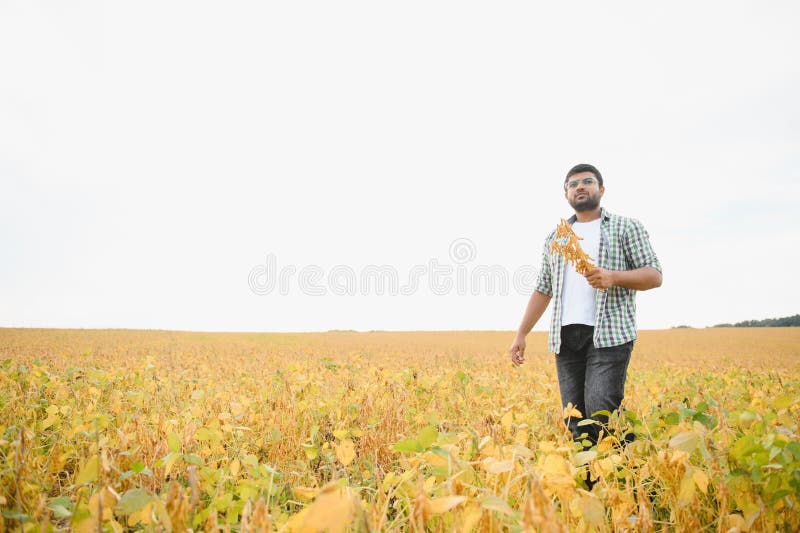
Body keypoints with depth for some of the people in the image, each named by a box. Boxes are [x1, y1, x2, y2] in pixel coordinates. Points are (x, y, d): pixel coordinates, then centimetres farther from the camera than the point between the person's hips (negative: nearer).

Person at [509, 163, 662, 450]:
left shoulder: (627, 227, 9)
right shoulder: (554, 238, 20)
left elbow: (654, 275, 3)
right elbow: (542, 290, 20)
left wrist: (612, 277, -16)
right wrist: (521, 334, 14)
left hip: (610, 334, -4)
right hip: (566, 337, 4)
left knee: (601, 412, -17)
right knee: (575, 419, 3)